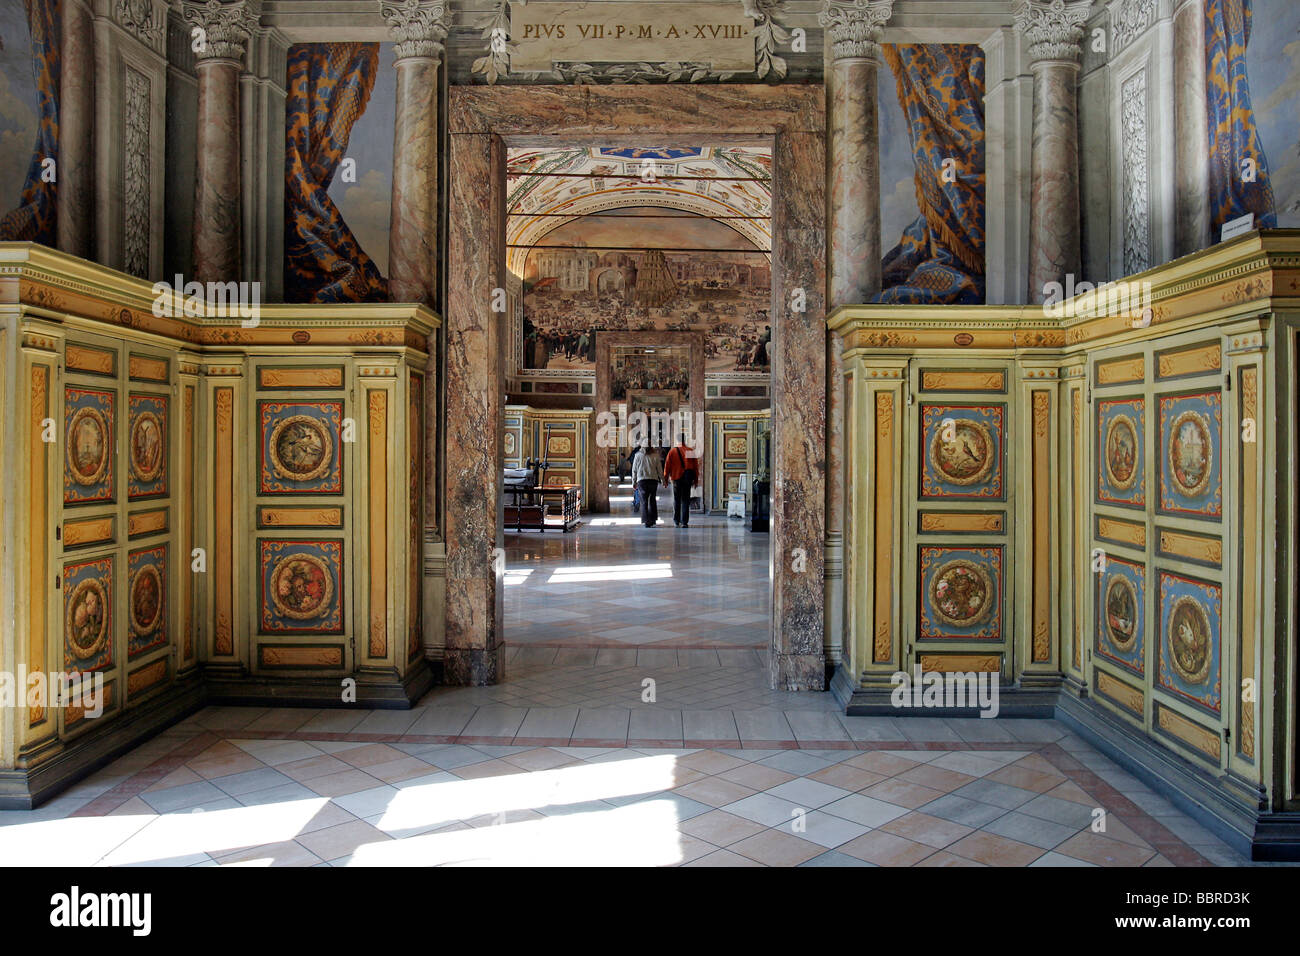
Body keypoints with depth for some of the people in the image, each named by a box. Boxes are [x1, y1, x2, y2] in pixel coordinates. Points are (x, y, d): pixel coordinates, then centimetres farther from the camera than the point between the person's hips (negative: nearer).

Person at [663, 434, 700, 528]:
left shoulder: (672, 451, -2)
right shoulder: (690, 451, -1)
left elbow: (667, 465, 0)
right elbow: (696, 465, 2)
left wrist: (665, 478, 9)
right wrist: (696, 479, 10)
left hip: (676, 478, 0)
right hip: (687, 479, 0)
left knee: (676, 500, 13)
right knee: (685, 500, 3)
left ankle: (676, 521, 17)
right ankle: (684, 522, -3)